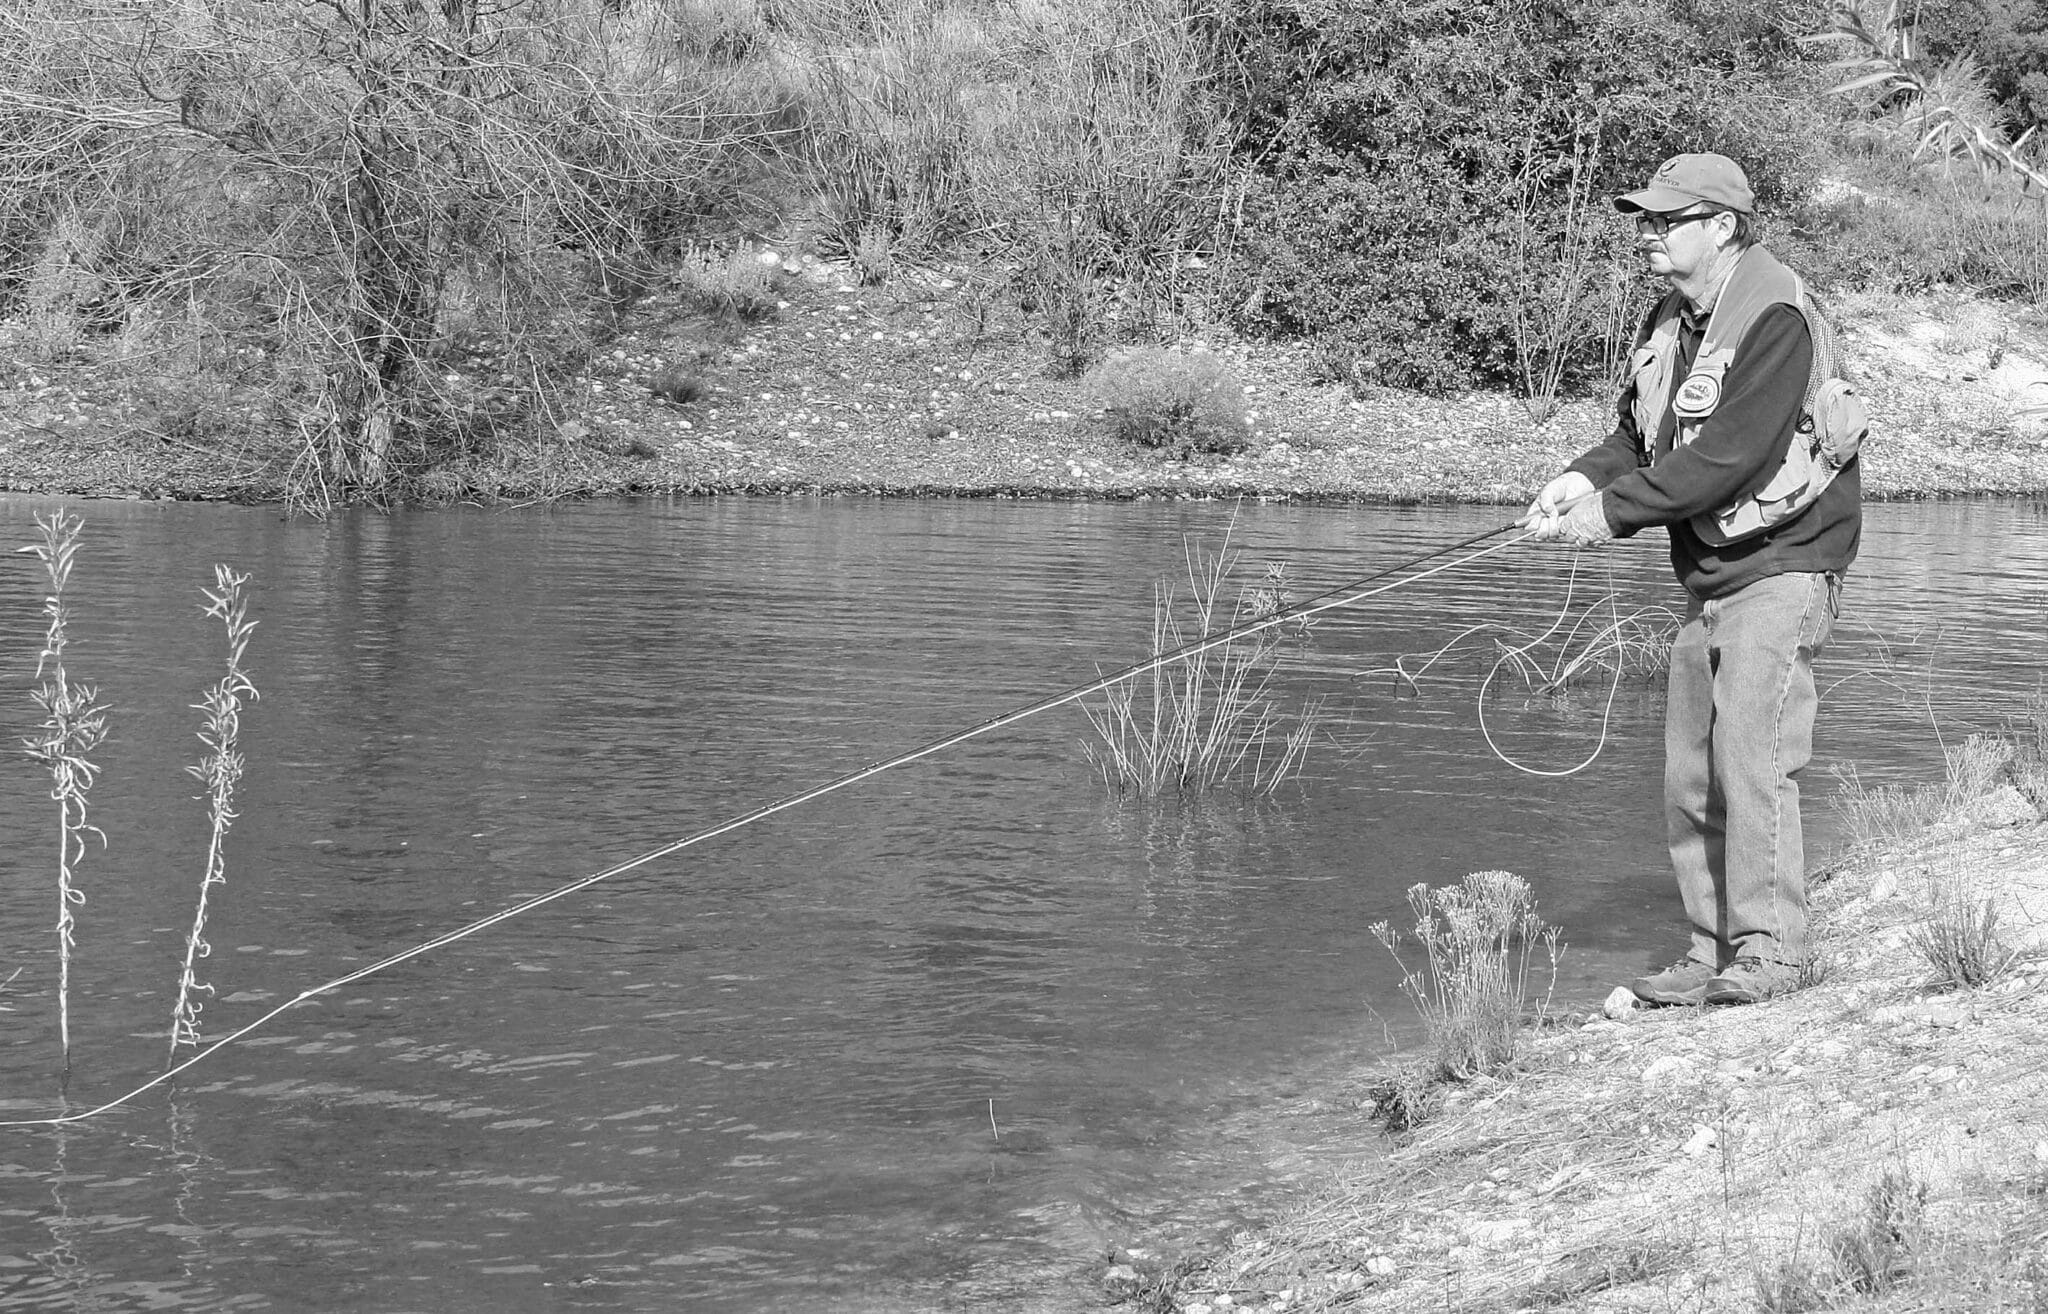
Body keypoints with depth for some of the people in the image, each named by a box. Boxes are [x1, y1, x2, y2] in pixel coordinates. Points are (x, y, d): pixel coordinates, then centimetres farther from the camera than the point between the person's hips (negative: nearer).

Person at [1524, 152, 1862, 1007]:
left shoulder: (1775, 317, -18)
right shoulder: (1671, 322, 11)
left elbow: (1732, 456, -25)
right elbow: (1637, 432, 15)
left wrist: (1616, 510, -22)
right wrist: (1585, 478, -6)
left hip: (1779, 567, -9)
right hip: (1708, 575, 9)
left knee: (1750, 757, -14)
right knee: (1689, 775, 9)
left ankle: (1768, 952, -7)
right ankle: (1714, 950, 17)